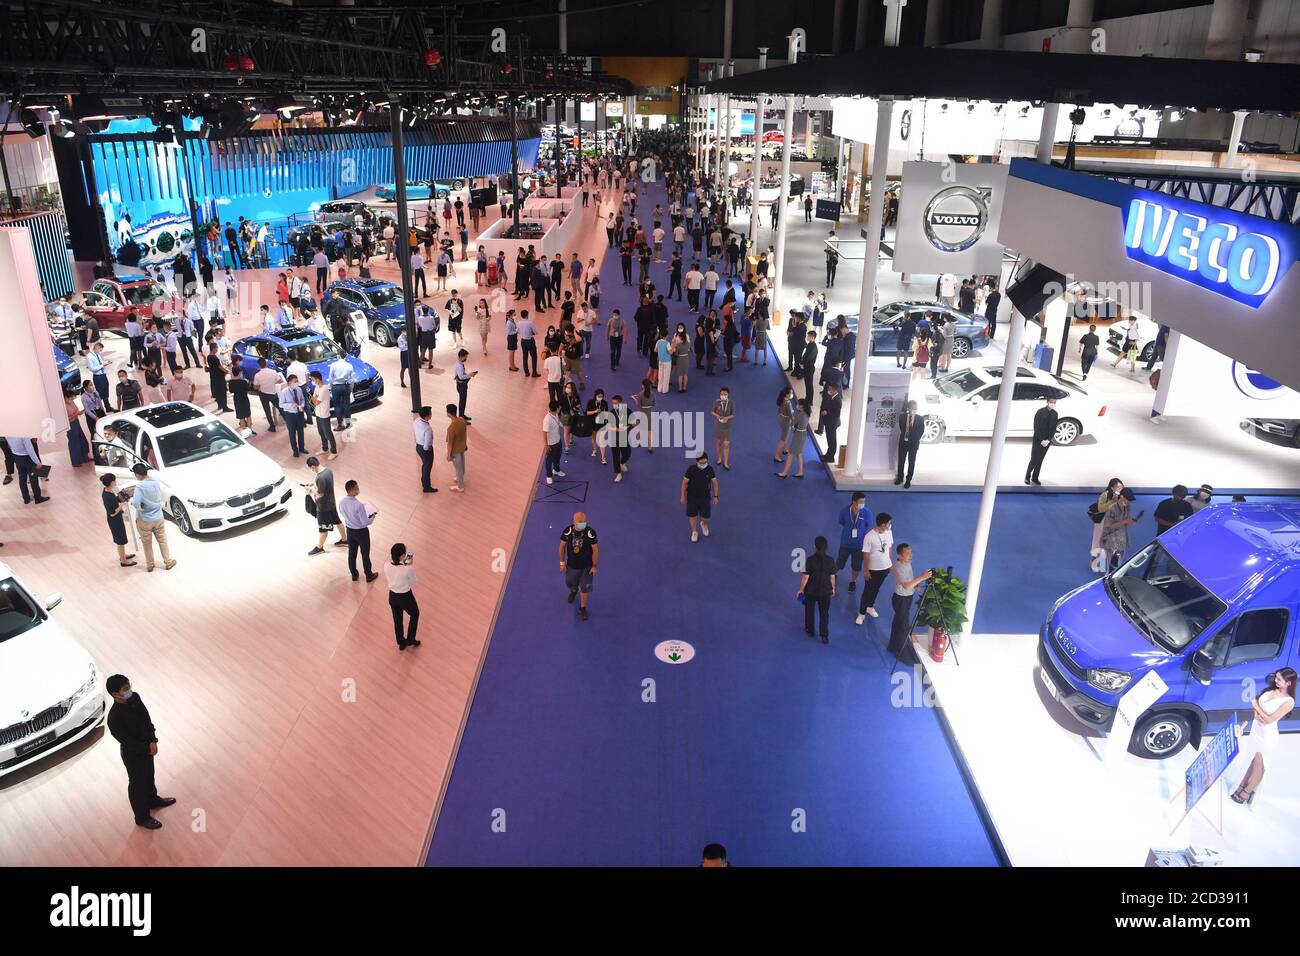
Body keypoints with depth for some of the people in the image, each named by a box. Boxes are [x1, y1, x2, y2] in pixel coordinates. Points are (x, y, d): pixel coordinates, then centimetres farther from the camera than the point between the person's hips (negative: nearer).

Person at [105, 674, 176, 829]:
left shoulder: (135, 697, -15)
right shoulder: (114, 718, -35)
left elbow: (147, 719, -6)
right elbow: (127, 741, -27)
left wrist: (152, 741, -16)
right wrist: (147, 749, -17)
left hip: (147, 746, 7)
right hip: (133, 754, -7)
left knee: (149, 776, 29)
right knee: (138, 784, 15)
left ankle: (153, 800, 55)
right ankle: (142, 817, 37)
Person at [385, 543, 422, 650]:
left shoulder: (386, 566, -17)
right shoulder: (408, 569, -31)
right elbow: (412, 581, -11)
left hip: (392, 596, 4)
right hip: (405, 597, -4)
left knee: (397, 620, 25)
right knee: (414, 614, 27)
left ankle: (401, 643, 44)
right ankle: (410, 640, 36)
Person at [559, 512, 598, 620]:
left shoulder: (590, 532, -24)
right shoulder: (568, 531, -18)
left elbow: (595, 549, -14)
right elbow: (562, 546, -3)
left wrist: (595, 566, -10)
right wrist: (562, 562, 1)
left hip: (587, 566, -2)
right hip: (571, 565, 2)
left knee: (585, 588, 8)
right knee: (570, 583, 25)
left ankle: (582, 608, 29)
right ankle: (574, 591, 61)